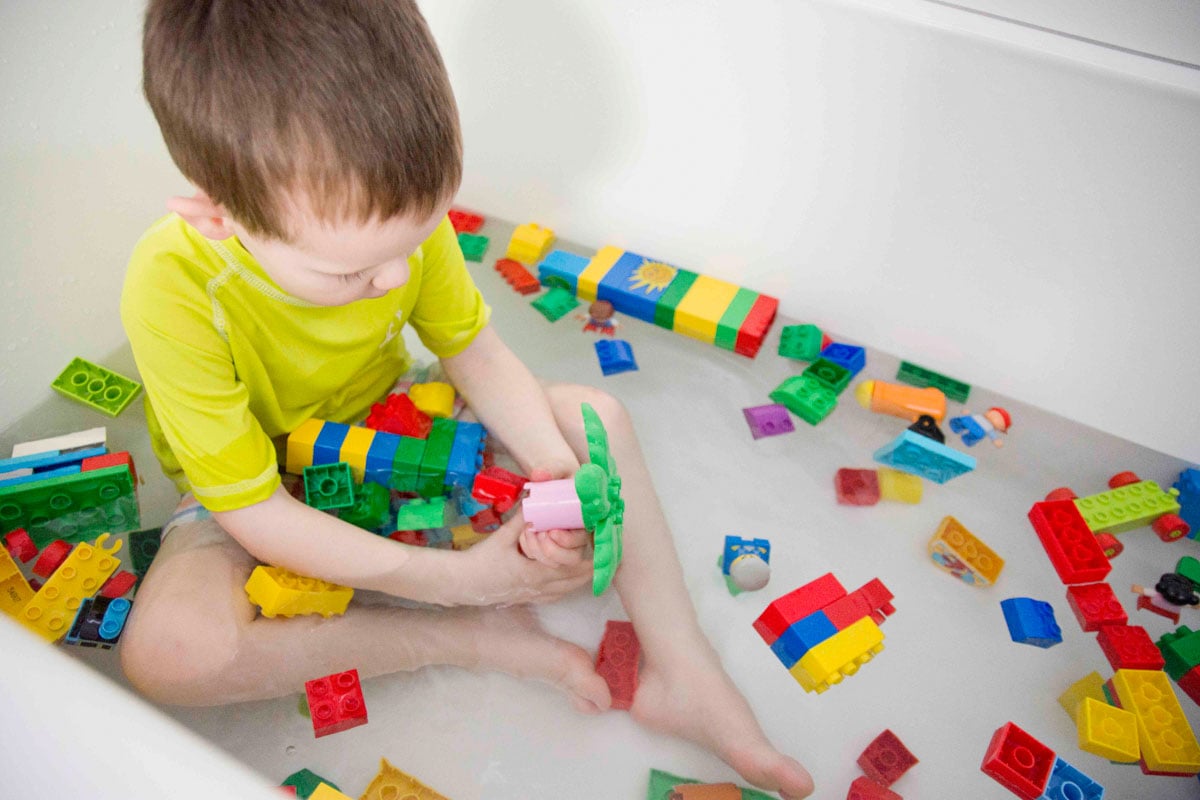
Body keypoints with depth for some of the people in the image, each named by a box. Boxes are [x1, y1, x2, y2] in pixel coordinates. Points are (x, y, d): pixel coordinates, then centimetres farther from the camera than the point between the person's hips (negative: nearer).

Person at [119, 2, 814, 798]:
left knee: (595, 416, -10)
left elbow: (476, 352, -7)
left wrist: (558, 469, -25)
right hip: (258, 490, -3)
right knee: (167, 650, -34)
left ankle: (682, 670, -9)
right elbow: (255, 514, -29)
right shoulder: (175, 289, -35)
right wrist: (461, 578, -32)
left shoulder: (399, 212, -22)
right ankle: (474, 640, -19)